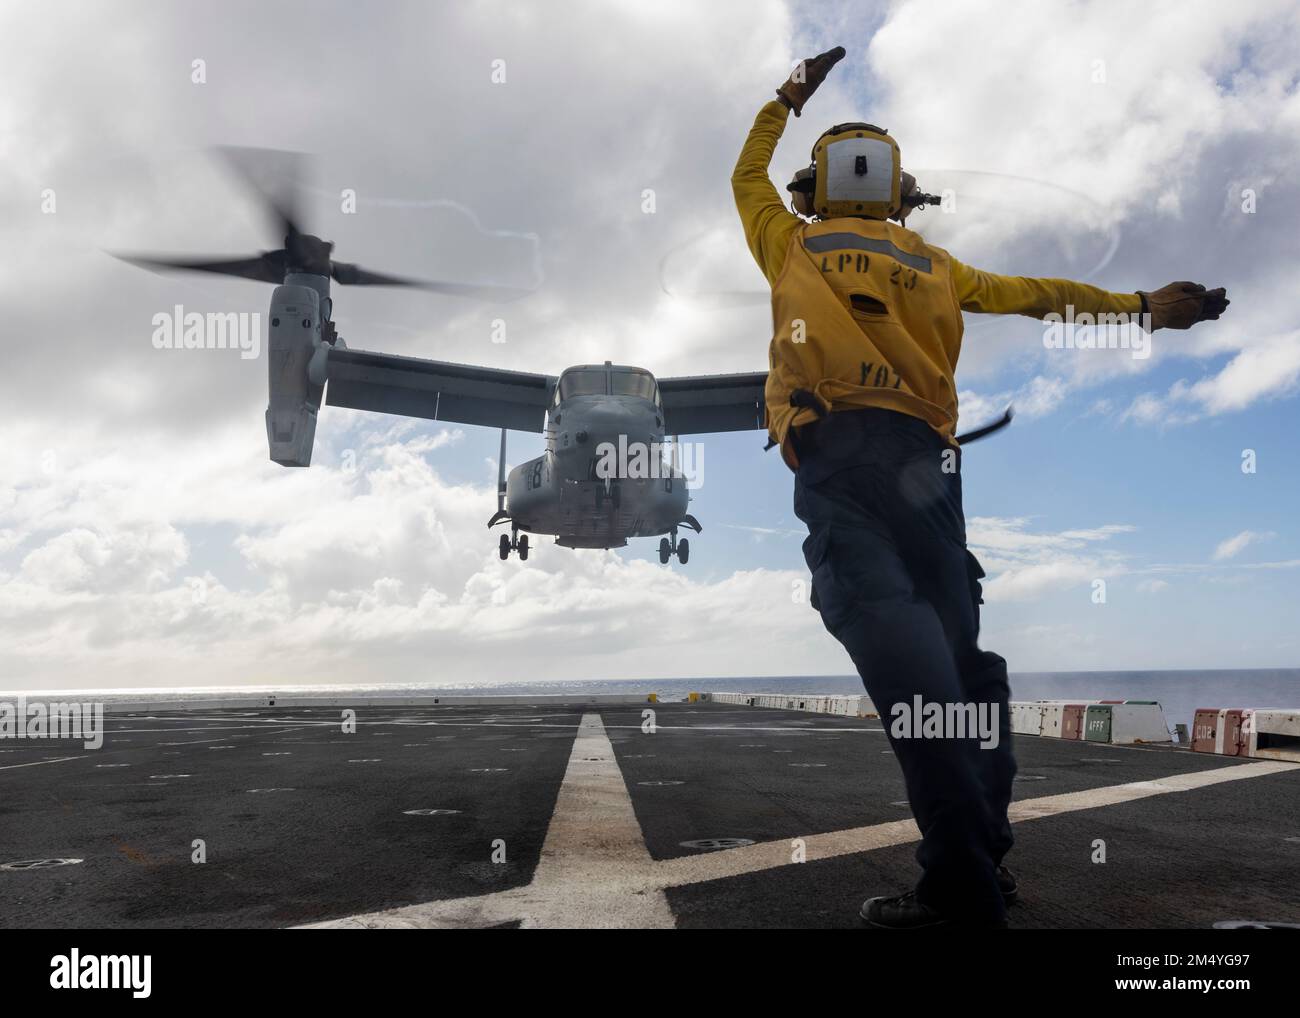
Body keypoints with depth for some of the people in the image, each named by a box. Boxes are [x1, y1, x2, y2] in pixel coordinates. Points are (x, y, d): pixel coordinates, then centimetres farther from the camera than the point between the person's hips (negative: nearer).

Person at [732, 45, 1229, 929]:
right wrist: (1141, 306, 38)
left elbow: (748, 175, 38)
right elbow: (1034, 293, 29)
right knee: (957, 643, 10)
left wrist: (789, 99, 51)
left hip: (836, 451, -4)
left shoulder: (794, 245, 21)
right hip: (926, 458, 4)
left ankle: (965, 886, -22)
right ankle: (987, 847, 14)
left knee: (898, 651, -17)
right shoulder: (932, 263, 25)